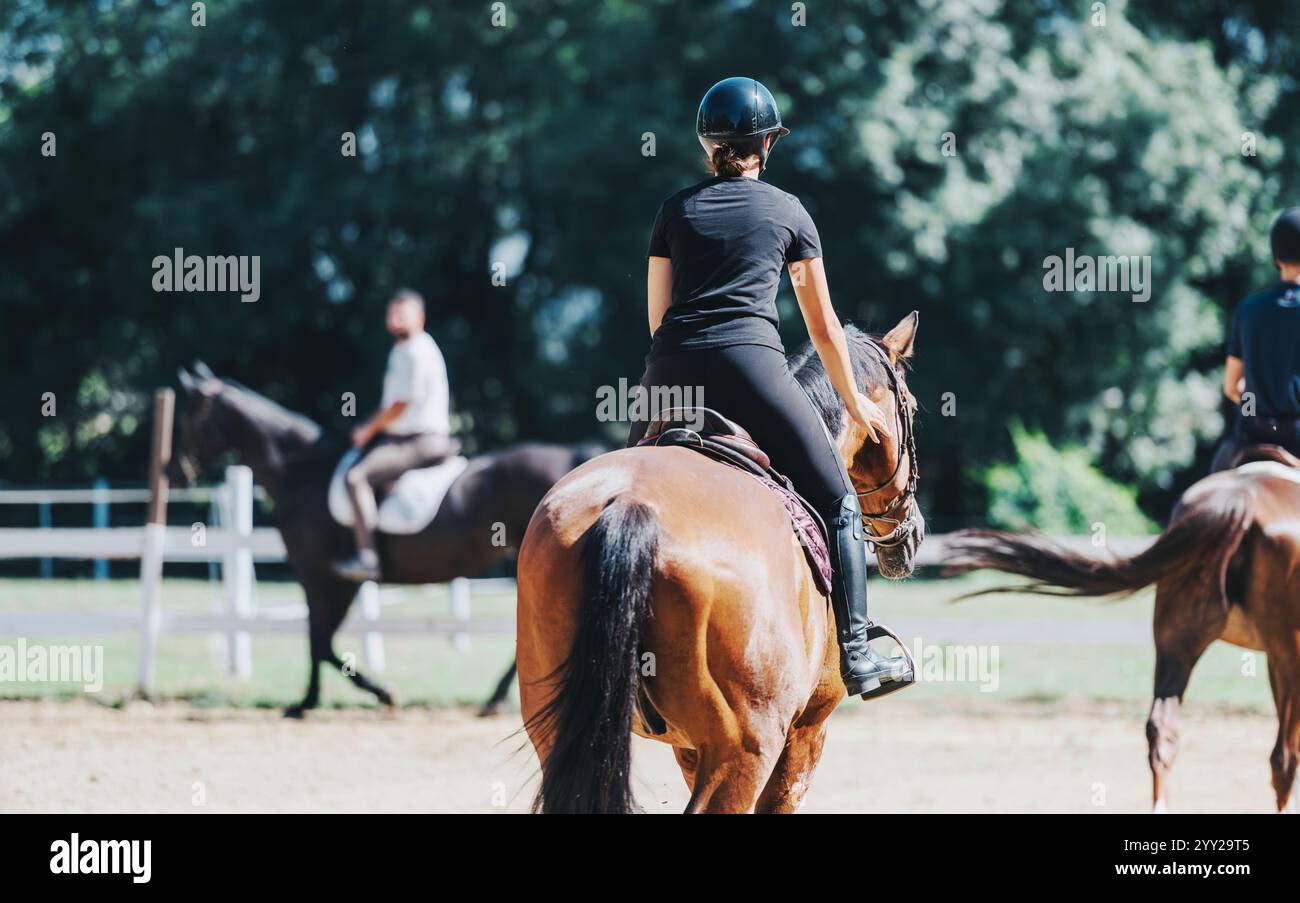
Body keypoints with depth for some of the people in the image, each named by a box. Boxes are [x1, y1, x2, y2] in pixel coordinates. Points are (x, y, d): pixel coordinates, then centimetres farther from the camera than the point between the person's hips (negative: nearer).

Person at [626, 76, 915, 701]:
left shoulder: (676, 210, 18)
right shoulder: (788, 212, 15)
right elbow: (823, 325, 21)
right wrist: (854, 402, 34)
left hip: (672, 368, 2)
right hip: (750, 363, -2)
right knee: (836, 501, 7)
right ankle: (855, 655, 2)